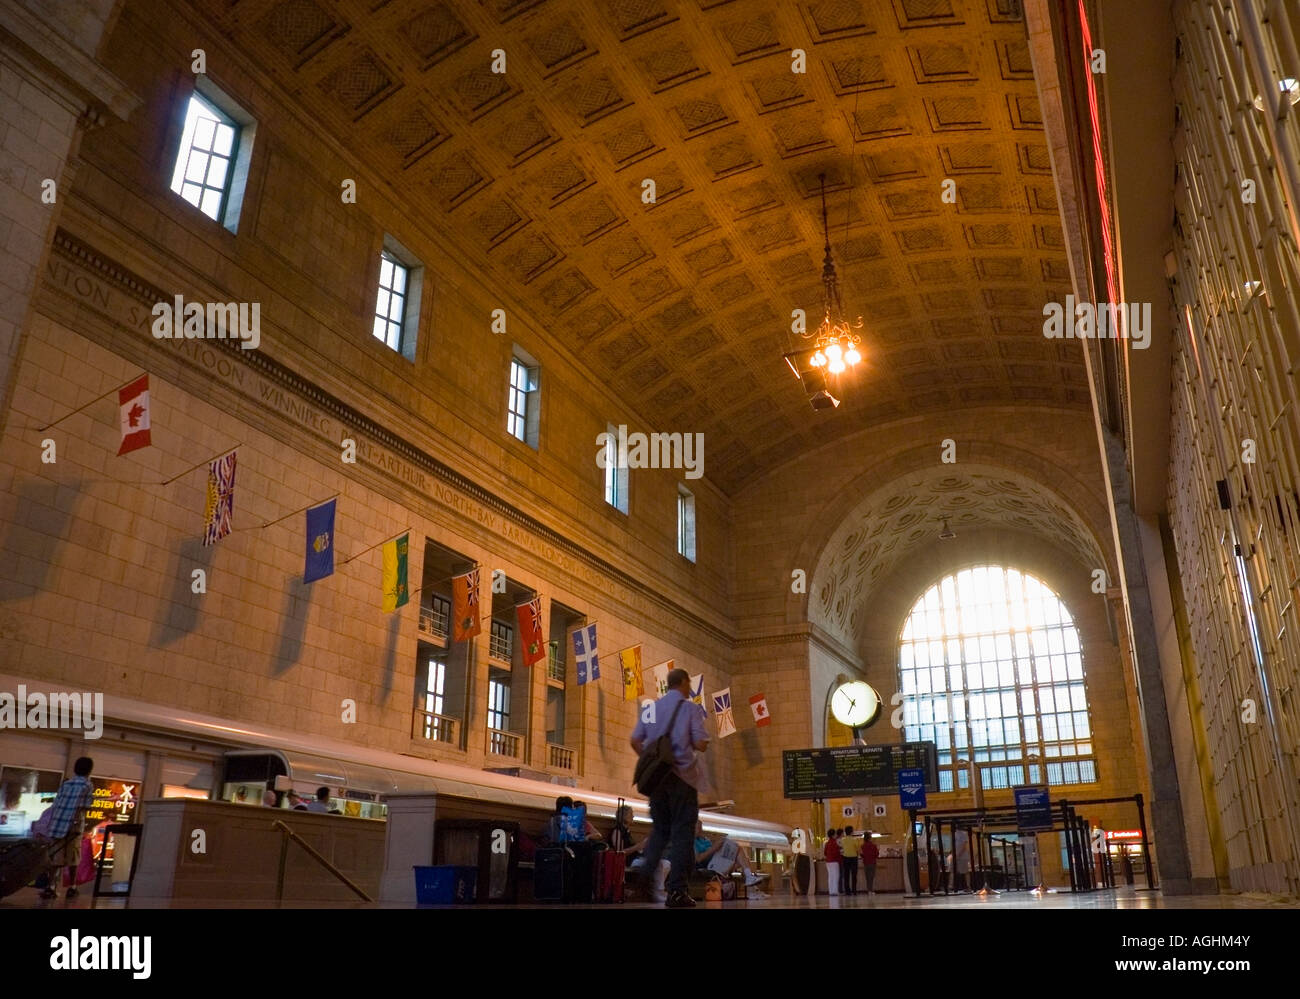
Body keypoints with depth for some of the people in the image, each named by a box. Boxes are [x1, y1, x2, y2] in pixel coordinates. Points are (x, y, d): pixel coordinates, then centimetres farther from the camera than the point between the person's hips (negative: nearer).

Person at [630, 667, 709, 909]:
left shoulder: (651, 708, 9)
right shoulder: (691, 708, -4)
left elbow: (635, 741, 5)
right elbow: (701, 744, -11)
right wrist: (688, 743, 10)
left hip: (656, 777, 5)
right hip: (683, 777, -5)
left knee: (660, 830, 17)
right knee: (681, 834, 0)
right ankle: (676, 891, -2)